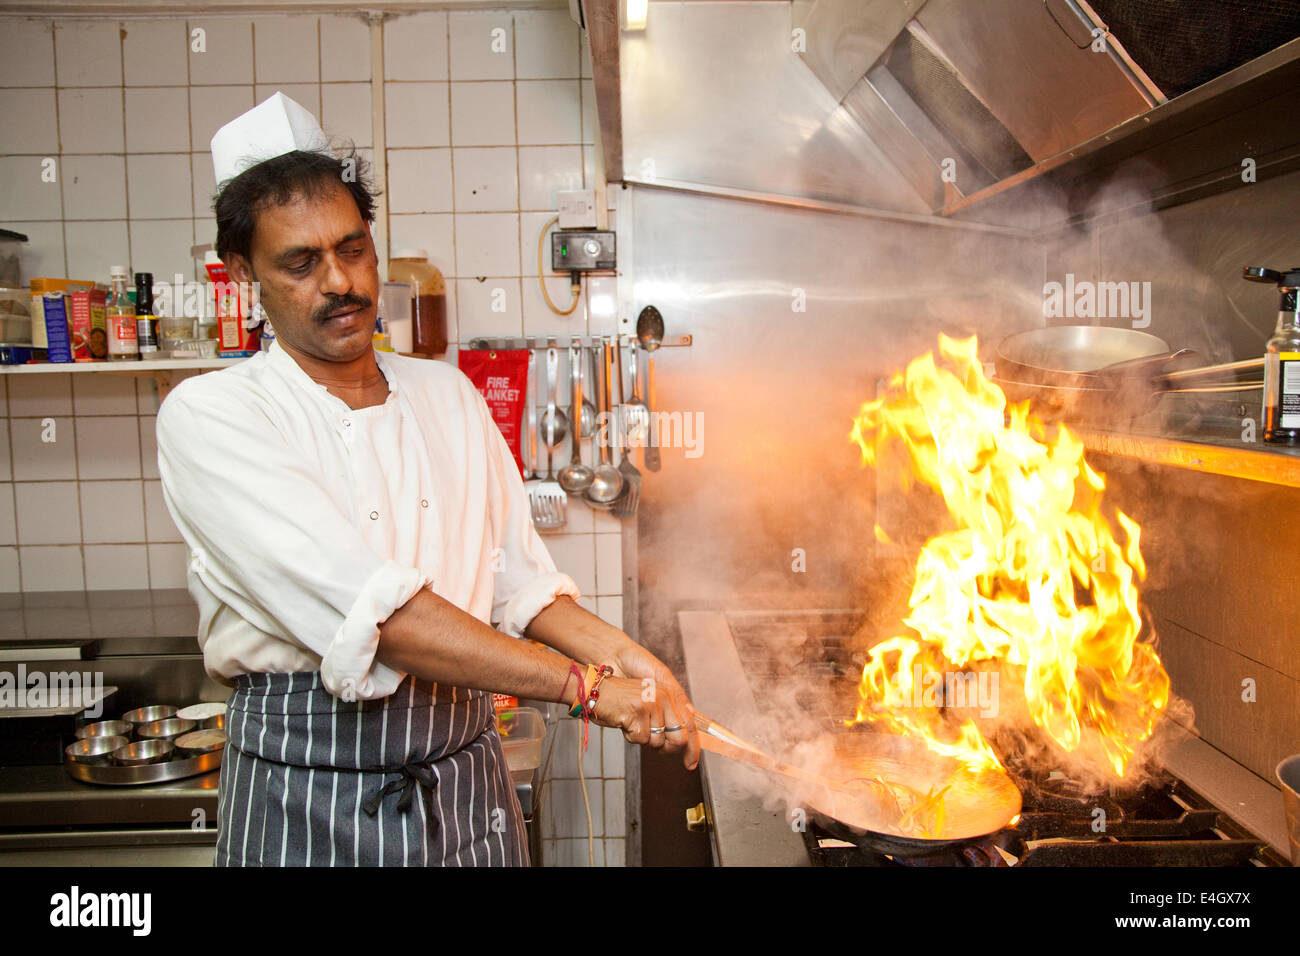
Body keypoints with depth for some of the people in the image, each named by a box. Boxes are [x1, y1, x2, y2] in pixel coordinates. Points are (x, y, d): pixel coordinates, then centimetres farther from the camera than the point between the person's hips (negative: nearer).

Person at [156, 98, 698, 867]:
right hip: (308, 796, -4)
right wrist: (584, 685, -24)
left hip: (468, 778, 4)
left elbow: (518, 577, 7)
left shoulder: (449, 394, 6)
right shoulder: (208, 416, -11)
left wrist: (624, 655, -9)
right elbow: (360, 604, -23)